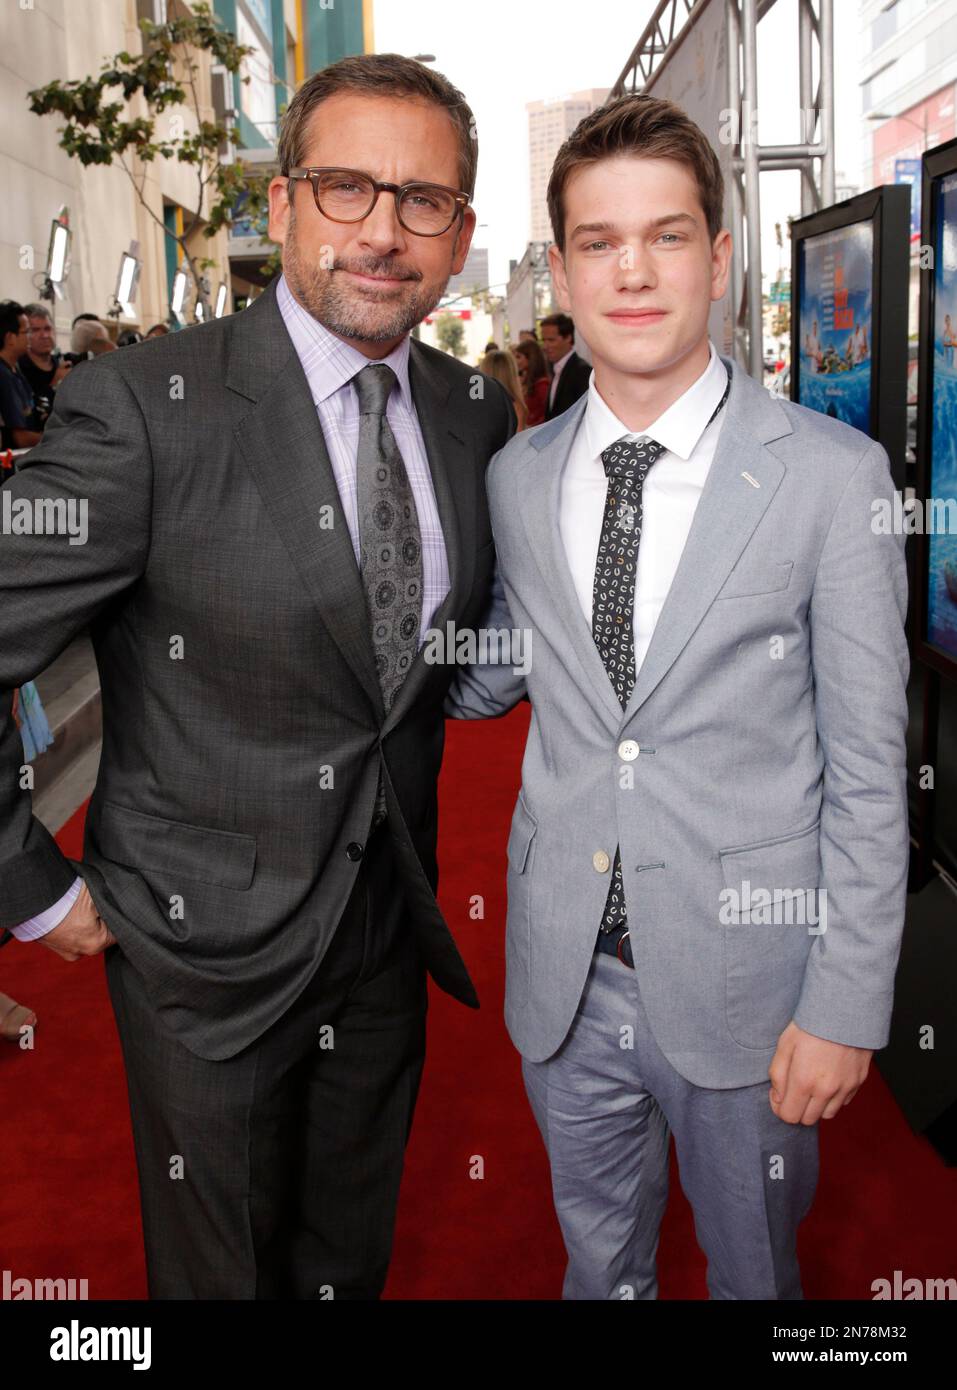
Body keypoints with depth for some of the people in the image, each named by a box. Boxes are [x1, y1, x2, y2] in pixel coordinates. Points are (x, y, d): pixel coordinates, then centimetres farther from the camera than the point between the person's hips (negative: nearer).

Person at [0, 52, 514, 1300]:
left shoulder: (477, 415, -1)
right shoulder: (146, 408, -21)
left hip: (390, 927, 5)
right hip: (209, 943, -4)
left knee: (352, 1256, 26)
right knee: (221, 1265, 19)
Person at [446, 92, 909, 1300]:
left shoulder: (832, 474, -11)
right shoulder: (516, 477, 1)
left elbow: (867, 766, -10)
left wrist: (846, 1006, -11)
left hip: (744, 982, -3)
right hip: (565, 976, 3)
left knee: (753, 1267, 21)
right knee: (597, 1257, 25)